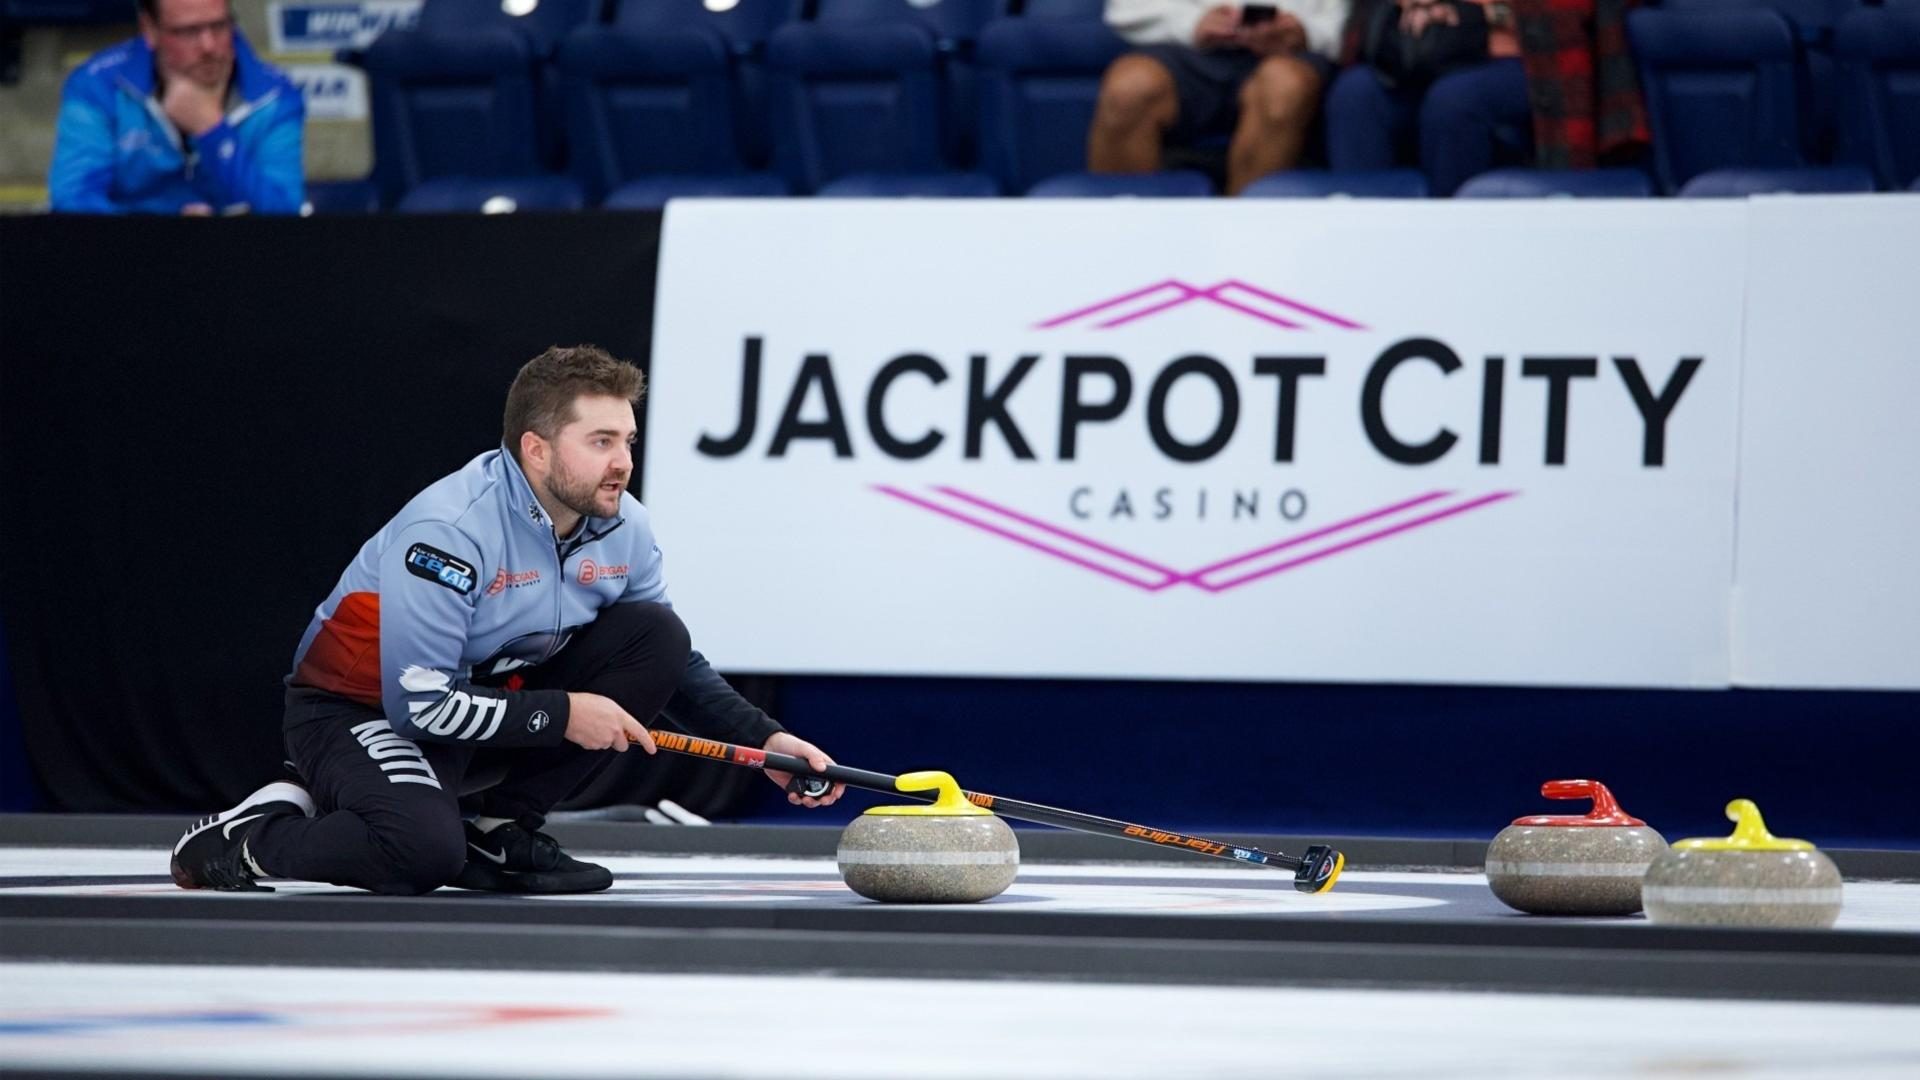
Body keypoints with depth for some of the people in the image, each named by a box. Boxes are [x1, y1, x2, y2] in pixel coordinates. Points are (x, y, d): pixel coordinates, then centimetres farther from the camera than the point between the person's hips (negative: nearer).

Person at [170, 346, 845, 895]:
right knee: (424, 852, -37)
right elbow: (418, 703, -30)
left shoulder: (622, 528, -6)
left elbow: (679, 666, 9)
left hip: (495, 697, 8)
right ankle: (246, 838, -7)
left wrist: (761, 740, -4)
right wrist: (561, 715, -25)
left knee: (657, 639, -9)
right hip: (361, 711, -7)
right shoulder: (449, 530, -29)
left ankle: (502, 832, -1)